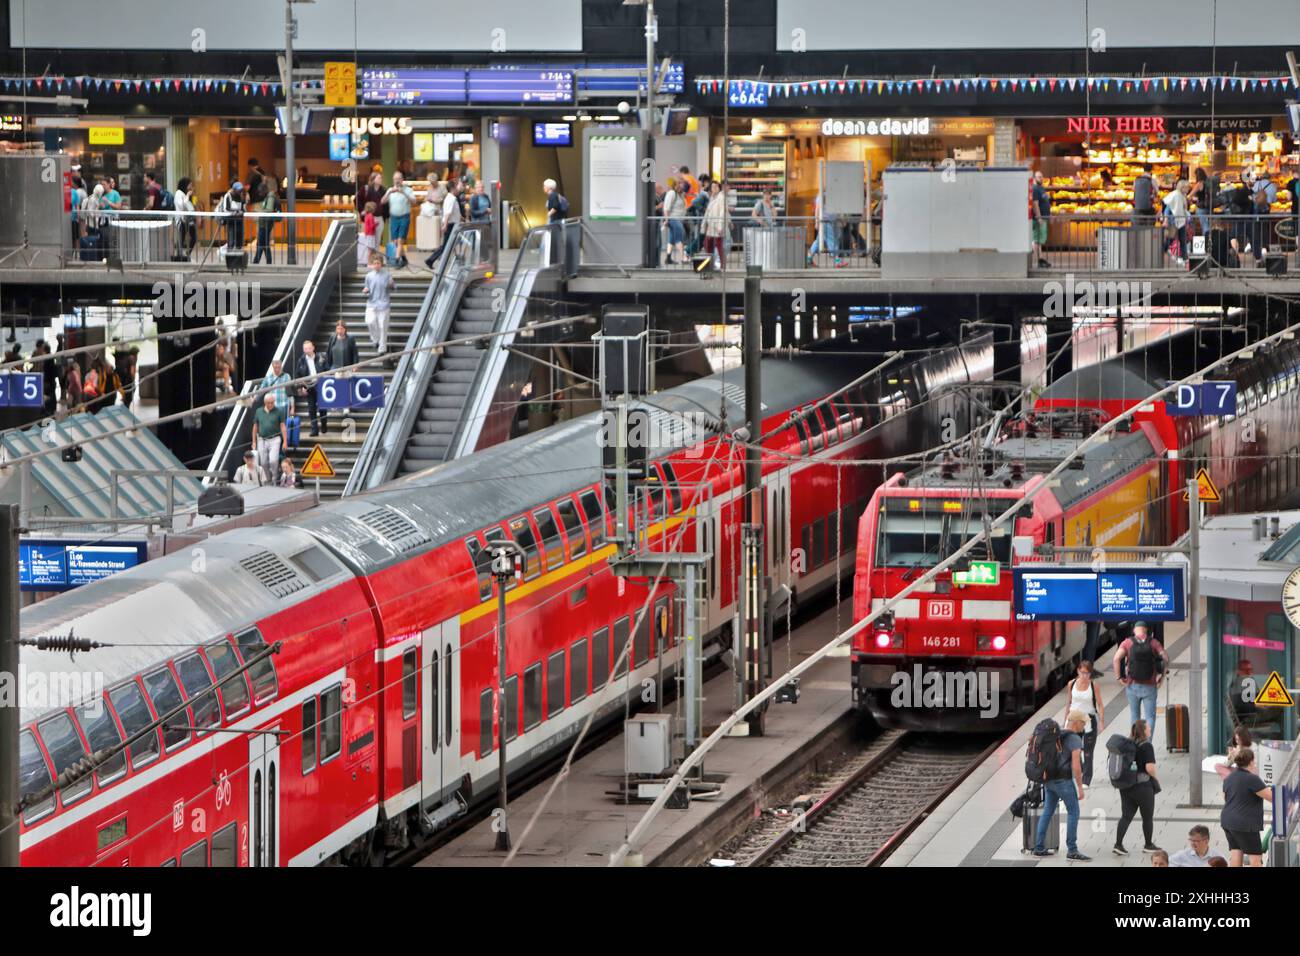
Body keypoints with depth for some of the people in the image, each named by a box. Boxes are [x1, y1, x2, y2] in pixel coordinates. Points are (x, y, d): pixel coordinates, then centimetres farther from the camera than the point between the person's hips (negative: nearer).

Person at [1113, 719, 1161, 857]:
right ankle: (1148, 845, 24)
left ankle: (1118, 844, -7)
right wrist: (1155, 778, -3)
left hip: (1126, 786, 6)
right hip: (1143, 786, -6)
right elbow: (1150, 768, -22)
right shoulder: (1146, 746, -14)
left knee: (1126, 815, 6)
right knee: (1148, 817, 12)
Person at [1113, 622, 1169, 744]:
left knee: (1134, 716, 16)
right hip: (1149, 687, -1)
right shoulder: (1153, 642, -1)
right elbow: (1166, 658, -9)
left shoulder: (1128, 642, -2)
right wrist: (1162, 675, 3)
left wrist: (1118, 677, -6)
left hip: (1132, 685, 1)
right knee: (1150, 717, 6)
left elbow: (1117, 658, -15)